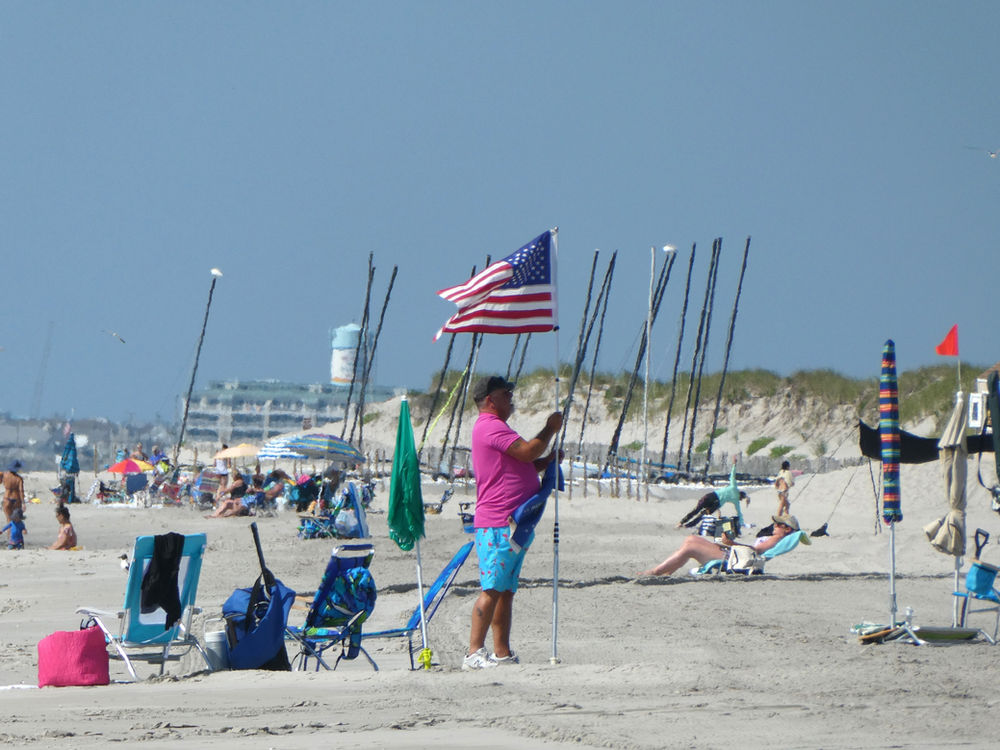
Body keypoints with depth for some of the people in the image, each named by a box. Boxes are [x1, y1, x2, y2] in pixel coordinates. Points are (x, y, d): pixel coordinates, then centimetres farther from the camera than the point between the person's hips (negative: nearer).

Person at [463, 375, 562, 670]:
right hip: (498, 524, -11)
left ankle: (502, 653, 10)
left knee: (506, 591, 9)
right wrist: (550, 429, -2)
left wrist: (550, 459, 11)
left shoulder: (495, 428, 25)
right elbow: (528, 451, -18)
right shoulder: (490, 426, -9)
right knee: (492, 589, -13)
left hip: (513, 524, 11)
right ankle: (474, 652, -15)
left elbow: (525, 465, 29)